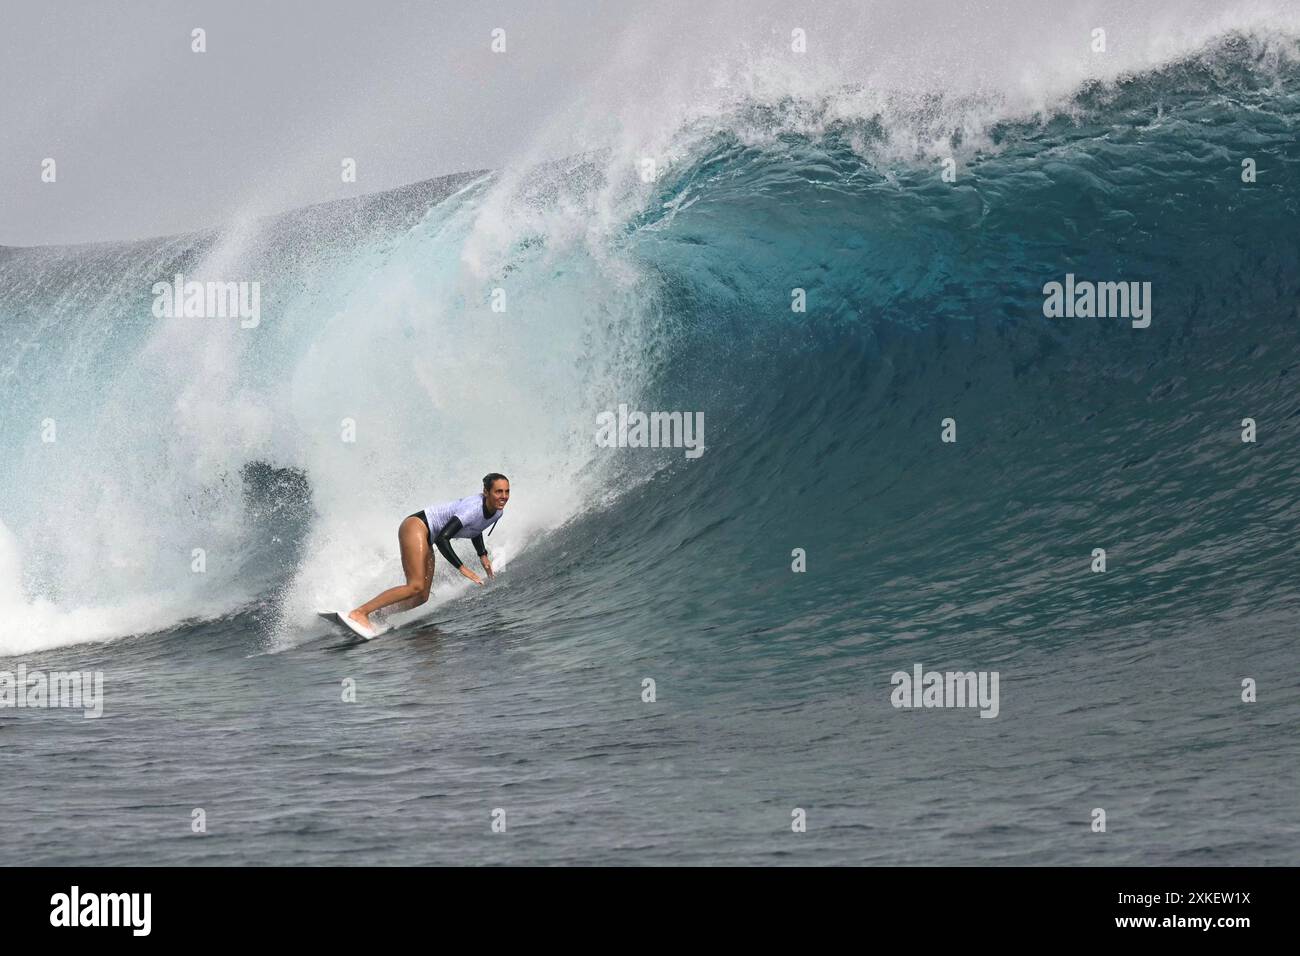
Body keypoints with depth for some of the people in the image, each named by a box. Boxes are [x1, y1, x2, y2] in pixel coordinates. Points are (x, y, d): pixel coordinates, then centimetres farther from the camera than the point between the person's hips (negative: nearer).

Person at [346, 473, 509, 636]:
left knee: (422, 597, 2)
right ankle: (359, 613, -24)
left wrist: (483, 556, 12)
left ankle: (376, 615, 7)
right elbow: (441, 539, -29)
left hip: (427, 539, 10)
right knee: (416, 587, -24)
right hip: (415, 526, -10)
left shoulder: (497, 512, 2)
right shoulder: (474, 508, -26)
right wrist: (462, 568, -28)